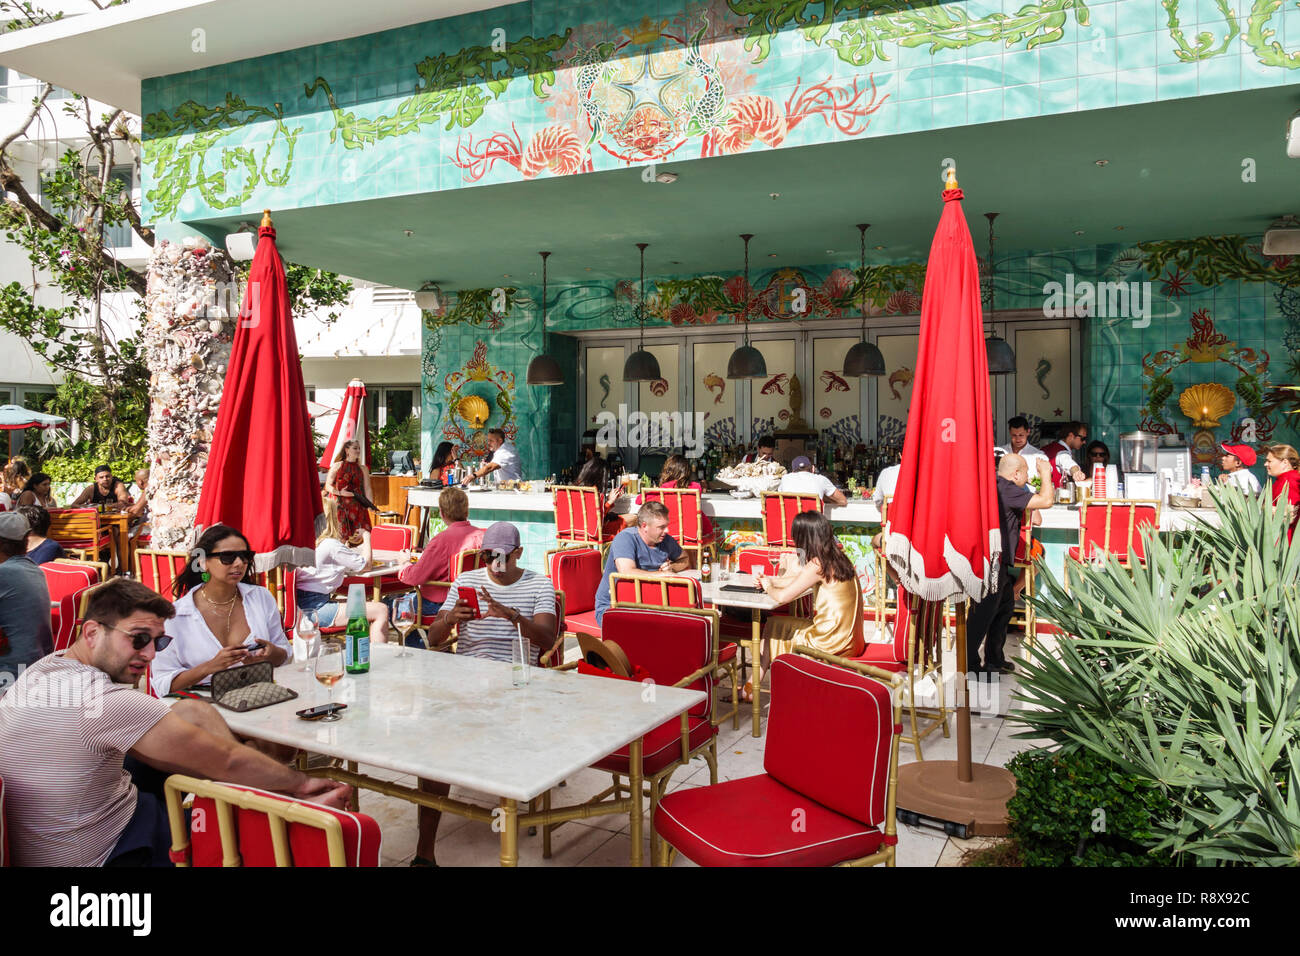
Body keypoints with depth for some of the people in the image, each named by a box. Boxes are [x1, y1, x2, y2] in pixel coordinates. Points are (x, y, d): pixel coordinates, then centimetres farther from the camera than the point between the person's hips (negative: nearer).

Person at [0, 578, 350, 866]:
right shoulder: (108, 702, -31)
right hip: (102, 857, -9)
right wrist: (301, 782, -9)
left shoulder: (44, 669, 0)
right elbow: (226, 761, -24)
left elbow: (142, 750, 5)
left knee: (192, 712, 7)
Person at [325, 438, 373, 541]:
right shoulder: (337, 466, 7)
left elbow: (367, 489, 6)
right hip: (339, 506, -2)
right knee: (340, 535, -9)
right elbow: (328, 486, 5)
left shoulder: (363, 468, 12)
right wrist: (339, 493, -13)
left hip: (357, 507, 2)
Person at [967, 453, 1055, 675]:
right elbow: (1046, 501, -18)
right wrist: (1045, 473, -4)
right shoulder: (1006, 489, -16)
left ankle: (994, 659, 27)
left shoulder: (996, 485, 15)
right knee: (984, 612, -5)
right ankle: (968, 663, 1)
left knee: (1005, 606, 18)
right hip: (993, 560, -11)